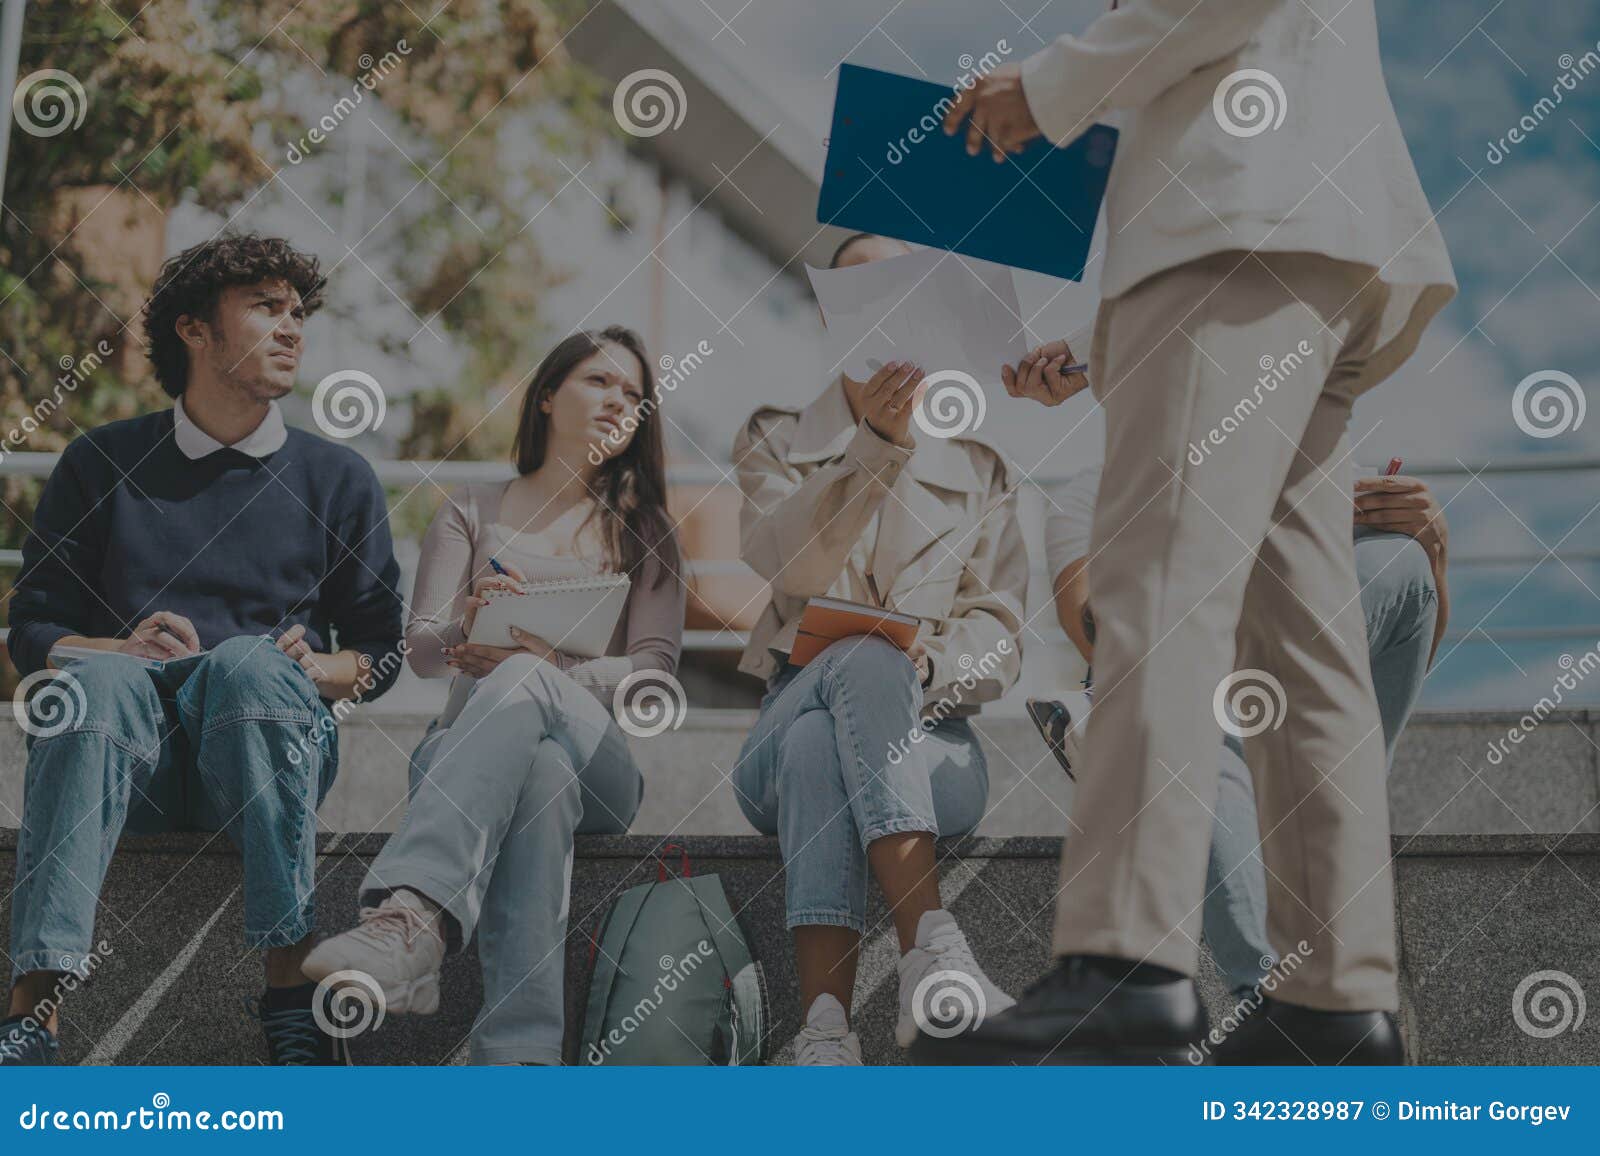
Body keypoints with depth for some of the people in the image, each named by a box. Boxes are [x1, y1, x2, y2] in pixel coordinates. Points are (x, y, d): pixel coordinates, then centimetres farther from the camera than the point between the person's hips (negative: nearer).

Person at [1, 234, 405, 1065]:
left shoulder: (336, 477, 16)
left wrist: (322, 669, -8)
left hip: (268, 745, 0)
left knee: (250, 664, -34)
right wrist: (122, 649, -11)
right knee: (99, 677, -35)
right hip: (127, 750, 0)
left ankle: (292, 996, -44)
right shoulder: (102, 463, 13)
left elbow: (380, 651, 15)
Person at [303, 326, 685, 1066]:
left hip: (598, 761, 0)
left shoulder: (641, 530, 24)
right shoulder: (473, 513, 23)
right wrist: (467, 628, -17)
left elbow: (654, 670, 8)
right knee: (540, 775, -41)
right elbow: (420, 649, 10)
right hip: (463, 743, 0)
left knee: (523, 684, -39)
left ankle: (409, 915, -64)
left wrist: (554, 672, -13)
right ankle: (521, 1056, -59)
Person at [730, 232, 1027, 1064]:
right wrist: (875, 442, -23)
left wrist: (931, 665, -17)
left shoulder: (978, 467, 20)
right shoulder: (777, 441, 17)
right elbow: (788, 561, -7)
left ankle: (823, 1027, -56)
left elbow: (997, 638, 8)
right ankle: (931, 956, -57)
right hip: (788, 734, 0)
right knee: (862, 660, -38)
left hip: (931, 743, 1)